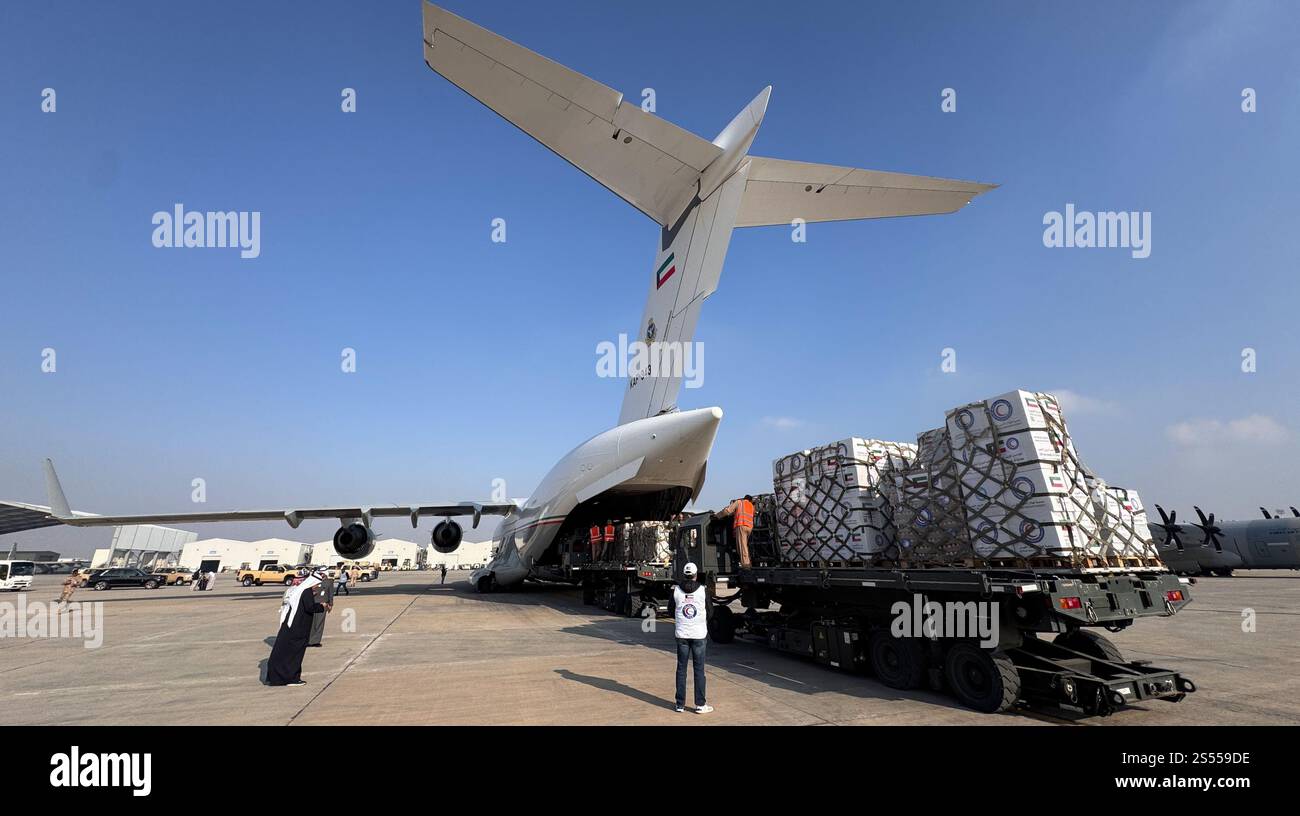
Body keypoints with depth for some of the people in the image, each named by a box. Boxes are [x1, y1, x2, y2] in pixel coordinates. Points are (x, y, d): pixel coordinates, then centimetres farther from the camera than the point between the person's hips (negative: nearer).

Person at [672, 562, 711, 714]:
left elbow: (671, 612, 6)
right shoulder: (703, 590, -7)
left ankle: (680, 704, 13)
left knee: (681, 668, 9)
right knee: (699, 669, 5)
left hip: (681, 634, 1)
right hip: (699, 634, -1)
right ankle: (700, 704, 7)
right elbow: (709, 612, 2)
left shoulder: (675, 590, -4)